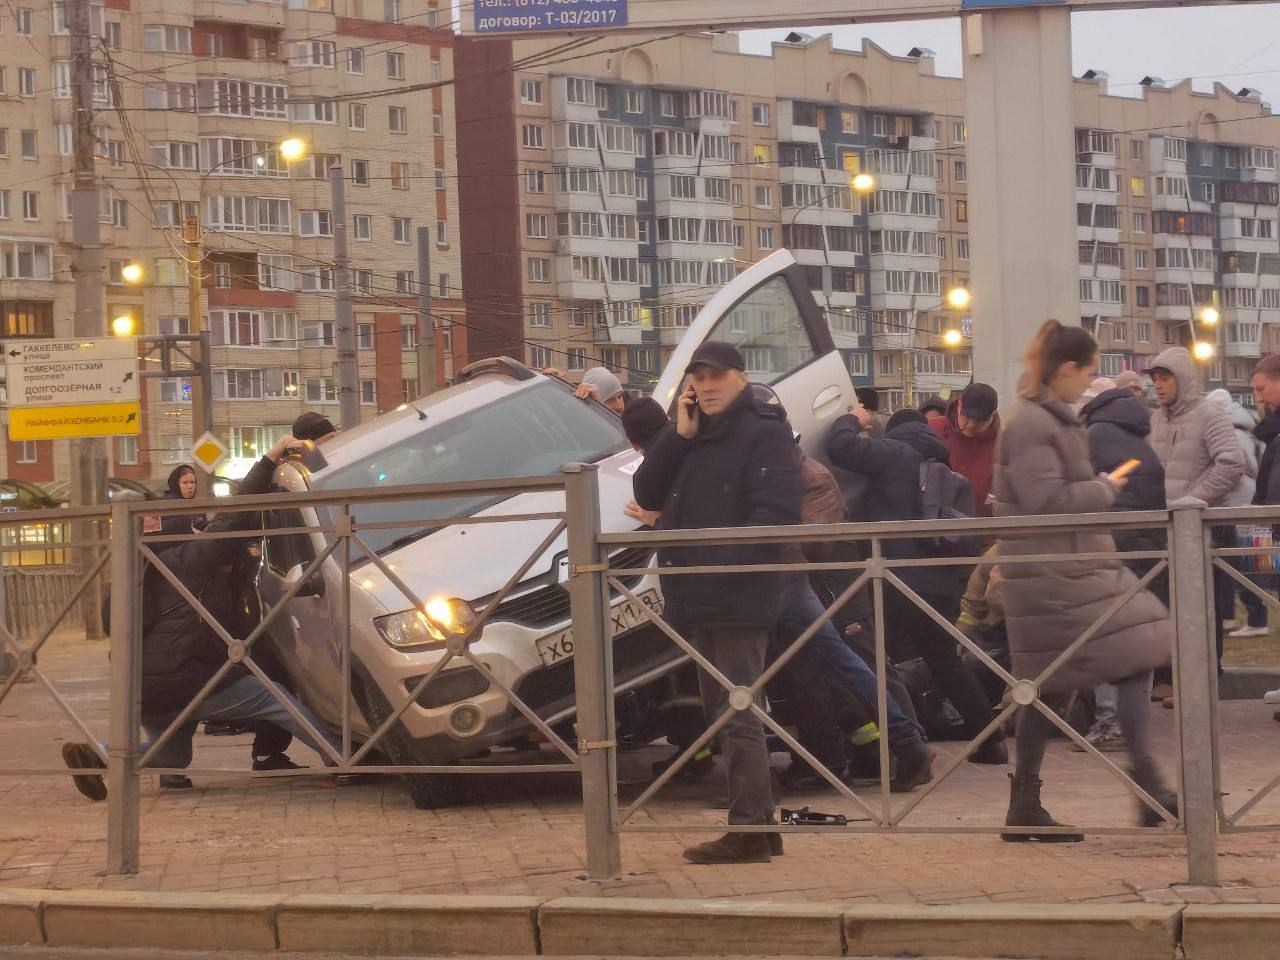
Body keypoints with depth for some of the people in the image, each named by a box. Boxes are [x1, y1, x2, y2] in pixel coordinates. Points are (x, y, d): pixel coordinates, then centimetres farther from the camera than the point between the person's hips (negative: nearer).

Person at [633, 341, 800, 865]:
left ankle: (748, 830, -6)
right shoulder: (690, 437, 18)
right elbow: (647, 494, 9)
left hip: (740, 600, -9)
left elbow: (777, 512, -18)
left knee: (738, 717, -9)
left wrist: (724, 566, -23)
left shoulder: (764, 431, -7)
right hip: (698, 602, 9)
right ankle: (759, 824, 19)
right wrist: (679, 437, -2)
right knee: (724, 716, 12)